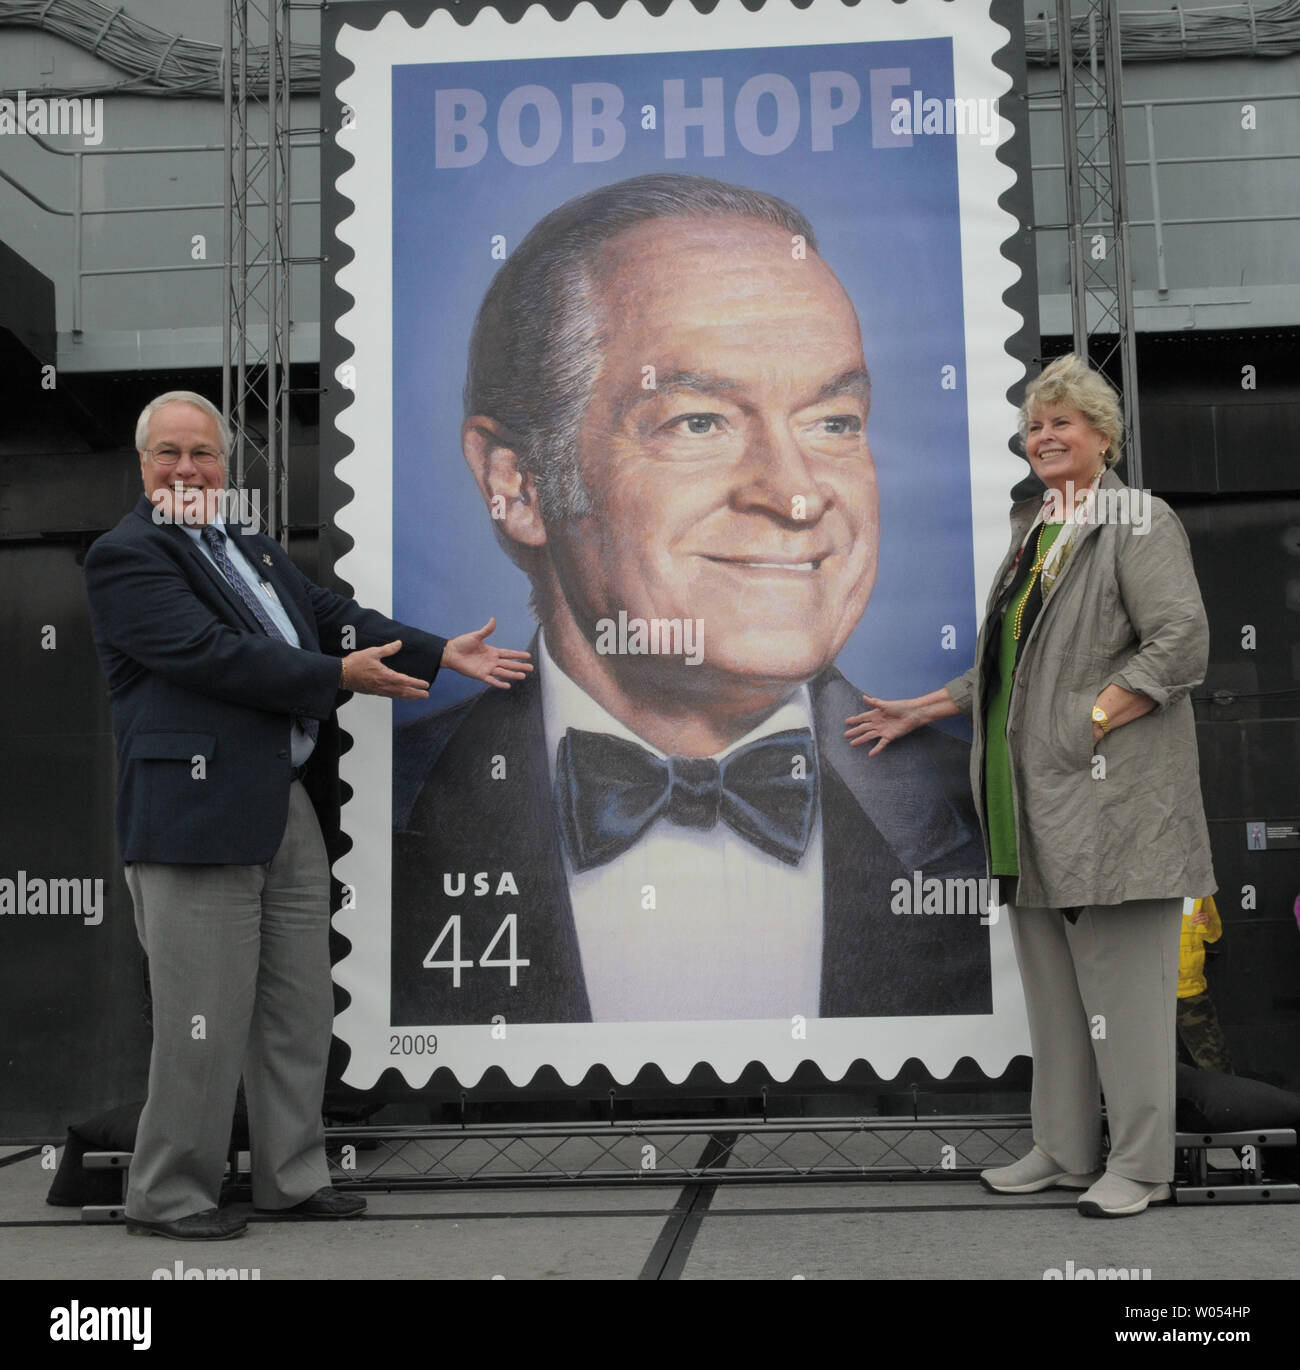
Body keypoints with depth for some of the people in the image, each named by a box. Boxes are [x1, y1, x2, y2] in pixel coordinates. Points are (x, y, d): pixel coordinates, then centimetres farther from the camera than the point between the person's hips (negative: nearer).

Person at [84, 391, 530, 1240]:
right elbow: (210, 652, -18)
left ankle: (293, 1179, 28)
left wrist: (445, 654, 10)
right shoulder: (126, 556, -6)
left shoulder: (255, 551, 19)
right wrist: (341, 677, -16)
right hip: (198, 812, -8)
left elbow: (336, 616, 18)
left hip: (289, 809, 8)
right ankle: (168, 1198, 15)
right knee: (206, 1021, -2)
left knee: (301, 1011, 14)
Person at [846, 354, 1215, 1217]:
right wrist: (921, 711, 23)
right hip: (1033, 799, 8)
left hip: (1109, 791, -8)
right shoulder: (1032, 530, 20)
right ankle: (1064, 1151, 23)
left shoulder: (1138, 522, -5)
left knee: (1122, 979, -3)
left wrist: (1095, 720, -18)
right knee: (1051, 981, 12)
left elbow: (1182, 643, -15)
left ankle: (1140, 1165, 9)